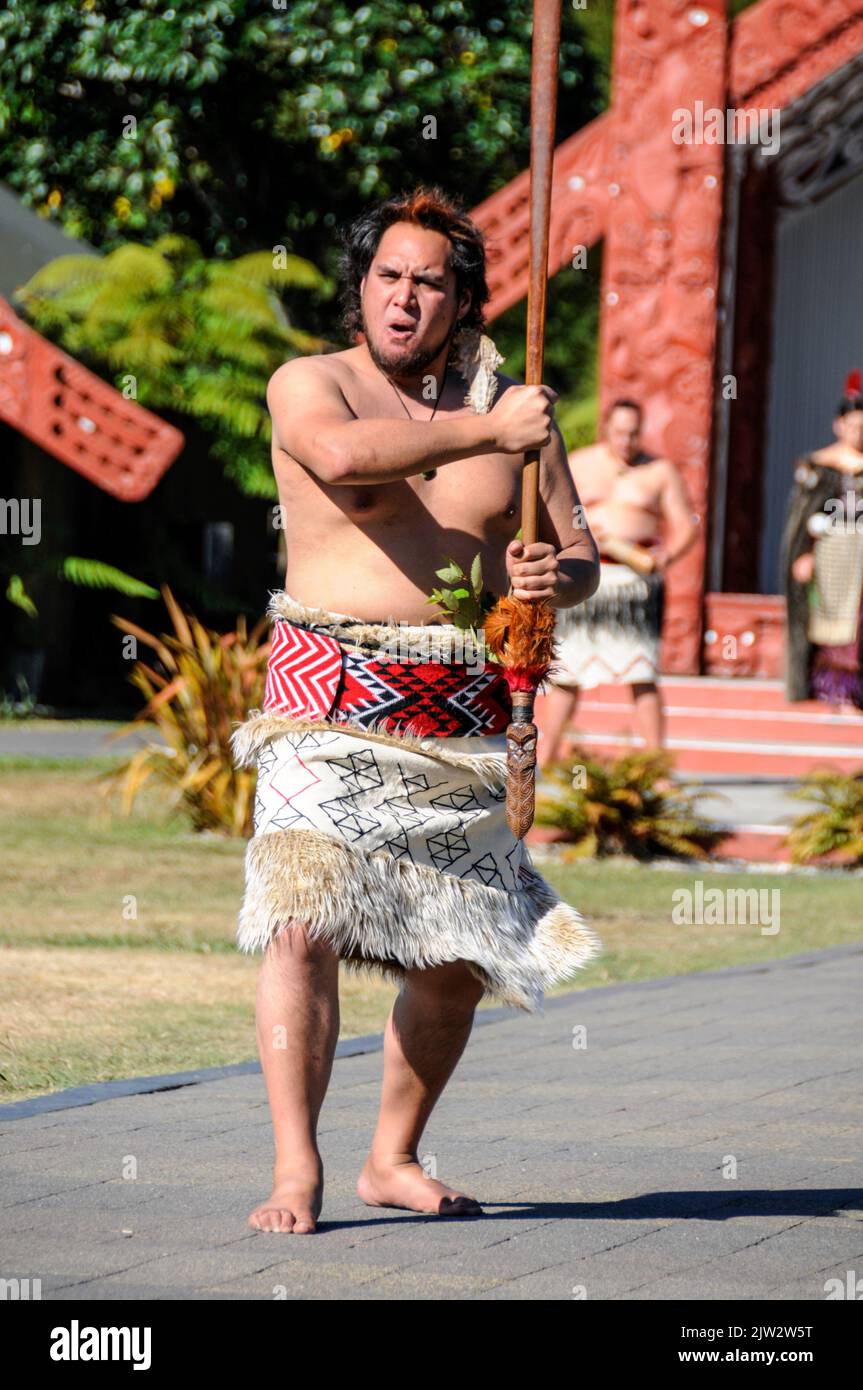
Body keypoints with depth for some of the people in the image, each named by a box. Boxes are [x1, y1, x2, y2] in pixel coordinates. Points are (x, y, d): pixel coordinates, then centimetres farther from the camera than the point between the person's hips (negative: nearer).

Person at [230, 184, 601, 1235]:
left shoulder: (513, 406, 12)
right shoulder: (307, 384, 1)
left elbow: (581, 555, 17)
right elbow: (344, 453, -23)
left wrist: (559, 577, -7)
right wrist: (485, 434, -19)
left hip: (464, 715, 4)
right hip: (332, 699, -4)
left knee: (459, 959, 6)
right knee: (303, 920, -19)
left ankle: (394, 1158, 23)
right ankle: (295, 1170, -18)